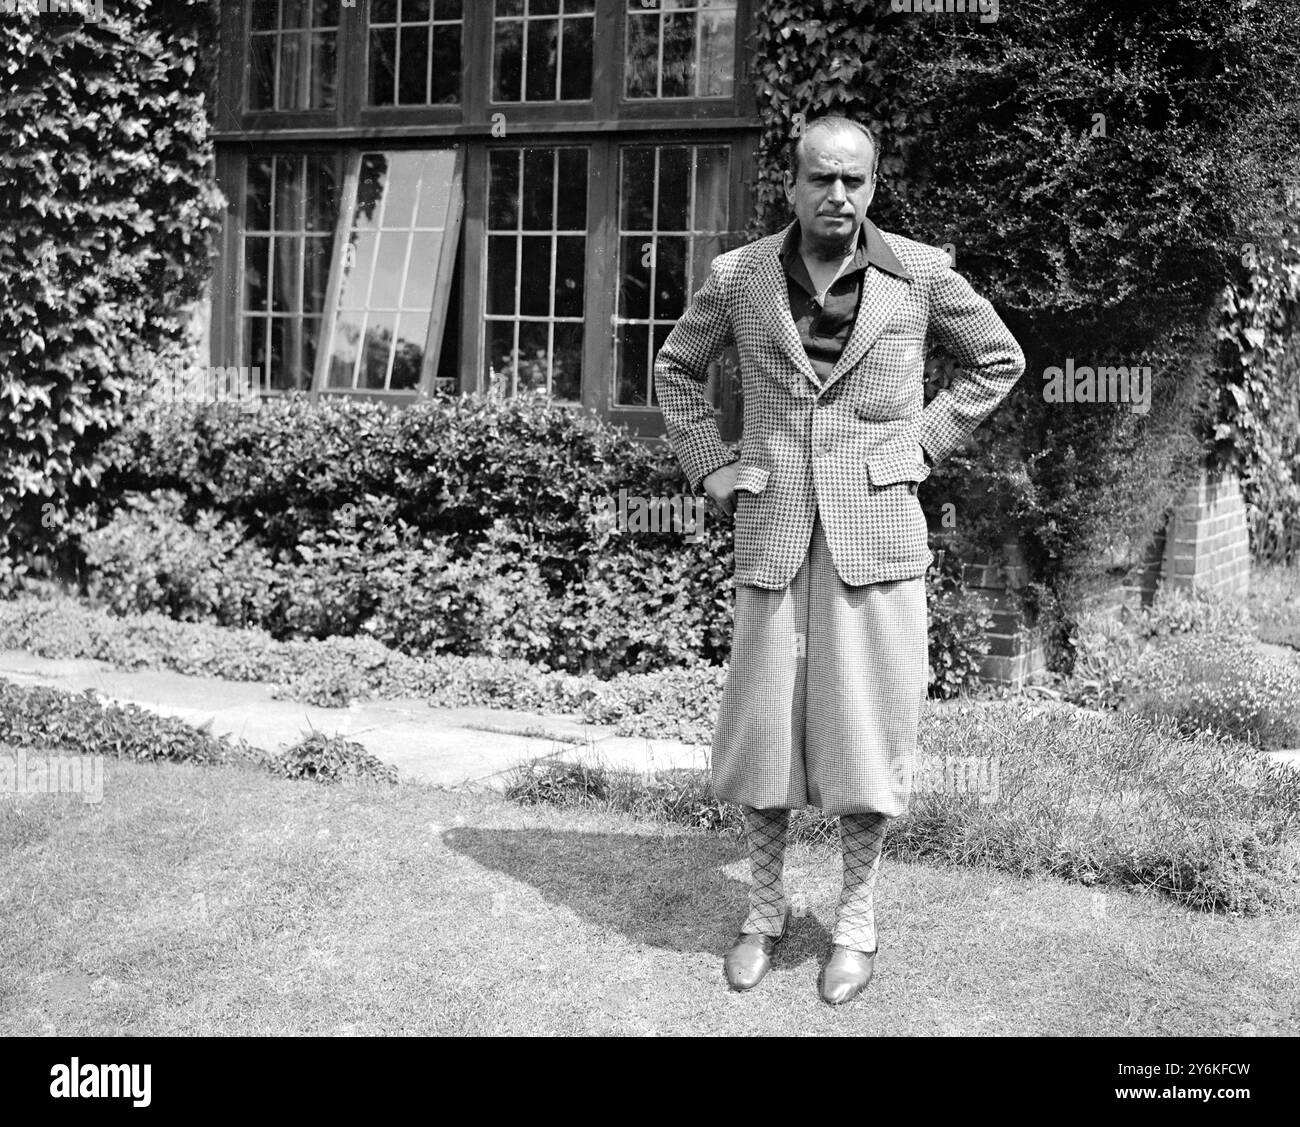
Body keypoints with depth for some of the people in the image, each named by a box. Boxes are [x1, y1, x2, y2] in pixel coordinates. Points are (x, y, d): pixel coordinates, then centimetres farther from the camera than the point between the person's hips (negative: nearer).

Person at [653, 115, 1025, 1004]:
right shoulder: (741, 277, 1)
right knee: (763, 729, 6)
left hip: (877, 532, -1)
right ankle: (766, 910, 24)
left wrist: (920, 447, 3)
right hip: (775, 534, 1)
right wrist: (713, 472, 7)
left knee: (865, 730, 3)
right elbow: (677, 370, 17)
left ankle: (856, 920, 20)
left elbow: (999, 359, 12)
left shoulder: (921, 273, -2)